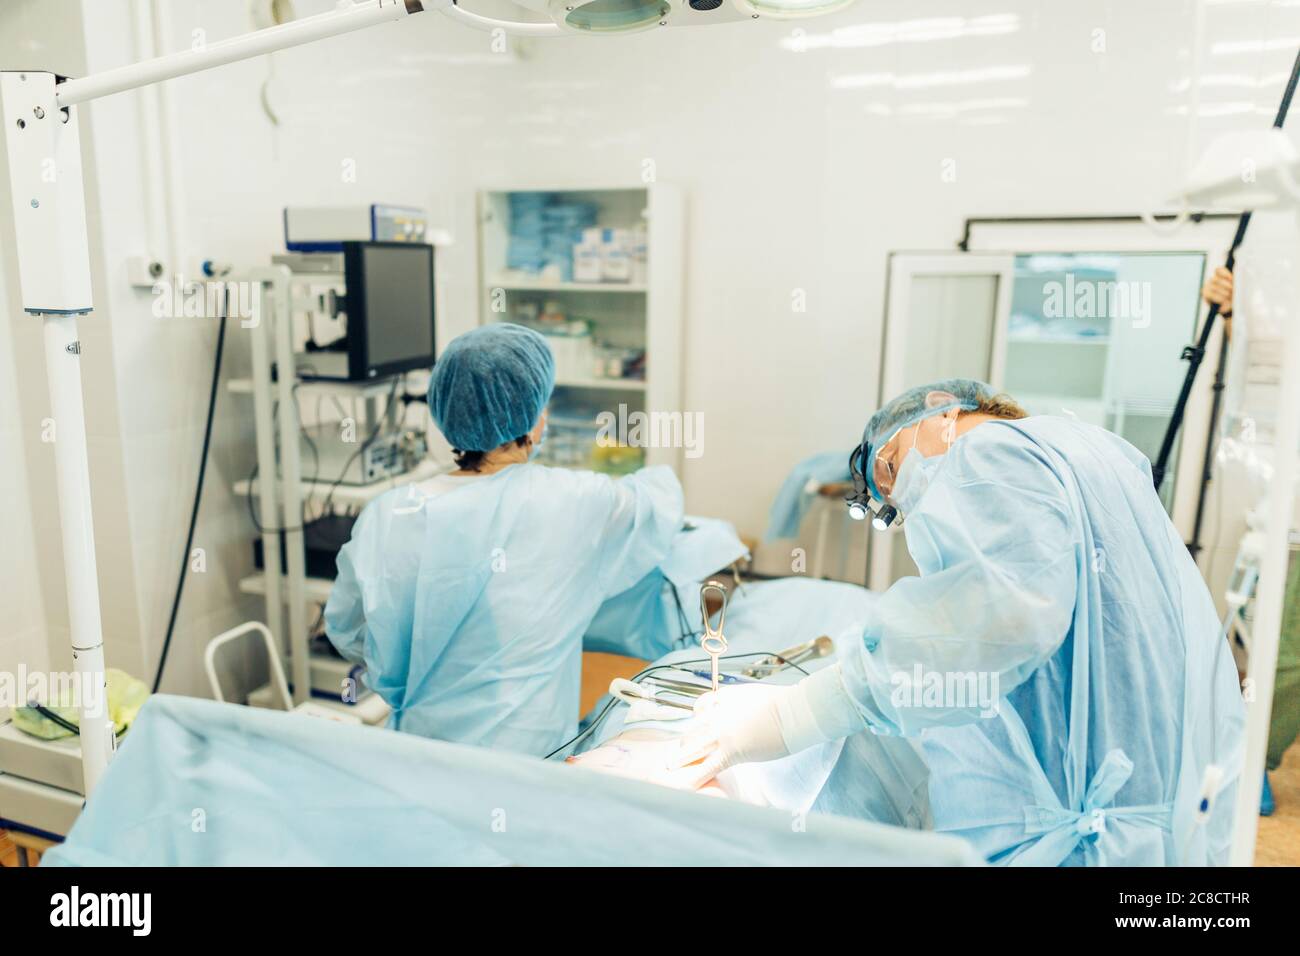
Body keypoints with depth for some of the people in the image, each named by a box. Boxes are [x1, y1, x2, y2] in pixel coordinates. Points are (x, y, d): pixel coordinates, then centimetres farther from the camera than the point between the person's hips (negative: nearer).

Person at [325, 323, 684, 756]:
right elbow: (661, 504, 8)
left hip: (416, 753, 4)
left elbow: (344, 632, 9)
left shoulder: (385, 516, -7)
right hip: (526, 759, -3)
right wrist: (658, 476, 32)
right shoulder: (576, 504, -14)